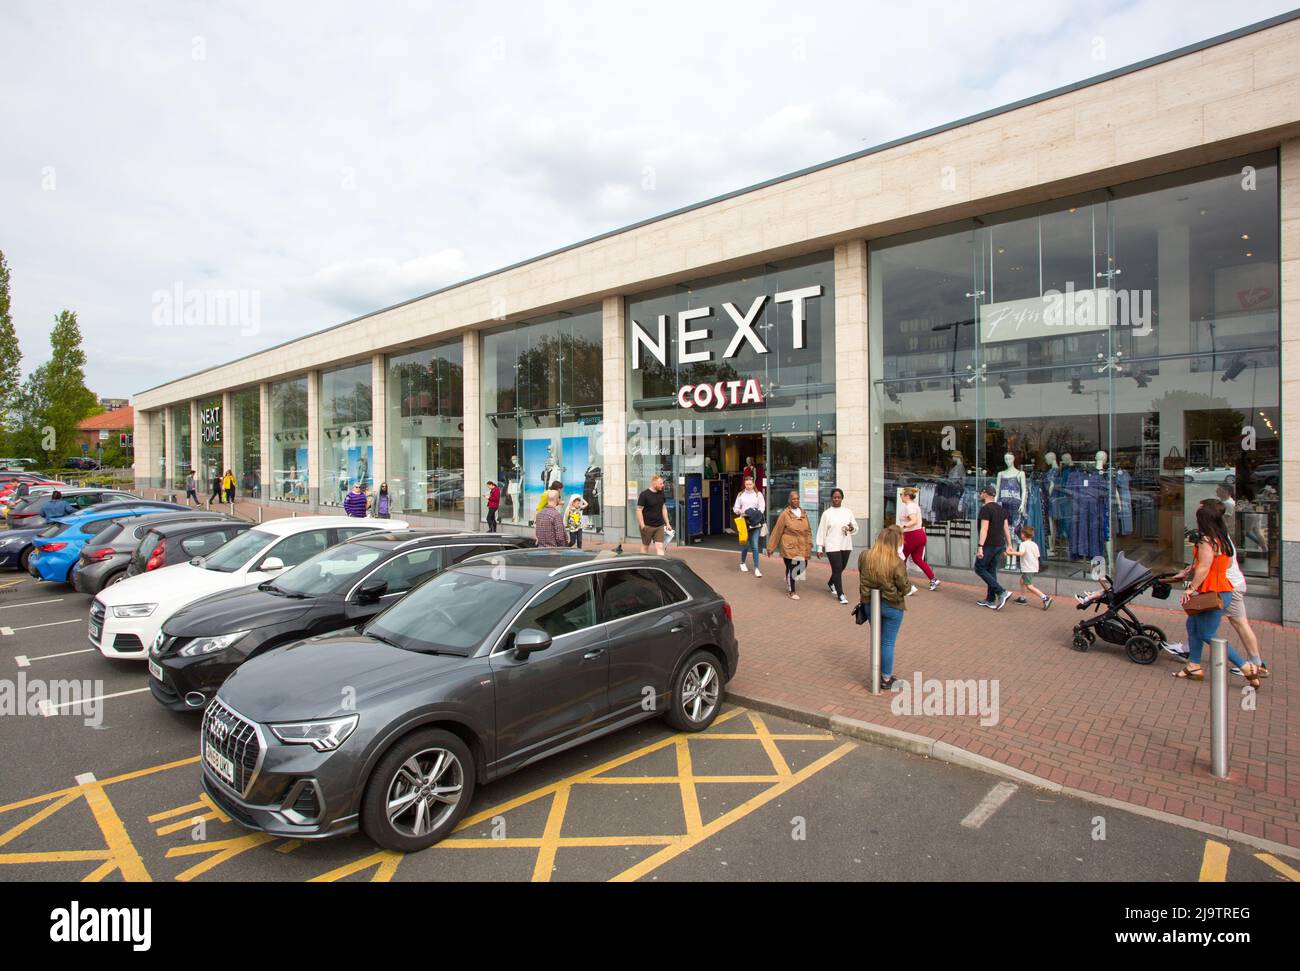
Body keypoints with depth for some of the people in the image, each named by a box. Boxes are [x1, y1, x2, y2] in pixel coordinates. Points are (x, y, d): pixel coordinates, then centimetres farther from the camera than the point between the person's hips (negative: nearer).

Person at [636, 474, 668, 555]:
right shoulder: (644, 494, -11)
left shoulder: (661, 493, 7)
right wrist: (642, 526, -16)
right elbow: (639, 510, -11)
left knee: (660, 547, -1)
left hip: (659, 526, 5)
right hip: (647, 526, -4)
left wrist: (667, 523, 13)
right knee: (645, 547, 10)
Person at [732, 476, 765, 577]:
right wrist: (740, 512, -13)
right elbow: (735, 508, 9)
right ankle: (742, 563, 33)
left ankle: (756, 568, 0)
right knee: (745, 544, 8)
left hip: (756, 523, -1)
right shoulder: (741, 494, 7)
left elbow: (762, 507, -1)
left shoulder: (758, 494, 4)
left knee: (755, 546, -5)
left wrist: (756, 514, -18)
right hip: (744, 522, 1)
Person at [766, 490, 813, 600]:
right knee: (791, 567, -2)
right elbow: (777, 531, -6)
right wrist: (770, 547, -4)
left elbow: (808, 530, 16)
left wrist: (809, 544, 10)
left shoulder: (802, 513, 9)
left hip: (801, 546, 6)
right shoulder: (785, 514, -8)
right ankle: (791, 592, 13)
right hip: (789, 546, -6)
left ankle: (788, 579, 36)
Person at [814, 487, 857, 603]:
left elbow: (856, 527, 10)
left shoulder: (848, 511, 7)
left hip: (846, 545, 4)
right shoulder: (826, 513, -2)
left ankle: (831, 583, 42)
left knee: (841, 569, 15)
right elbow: (822, 531, -2)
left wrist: (852, 528, -15)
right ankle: (840, 594, 2)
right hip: (832, 546, -4)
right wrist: (820, 548, -3)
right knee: (837, 570, -7)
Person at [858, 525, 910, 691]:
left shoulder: (864, 556, -9)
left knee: (877, 640, 20)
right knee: (888, 643, 10)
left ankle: (878, 675, 31)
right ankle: (886, 679, 20)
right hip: (892, 606, -4)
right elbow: (905, 588, -13)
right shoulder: (897, 562, -22)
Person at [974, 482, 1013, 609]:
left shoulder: (985, 508, -15)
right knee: (991, 570, 13)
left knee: (979, 569, 1)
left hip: (989, 545, -8)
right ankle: (990, 600, 15)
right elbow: (1006, 528, 13)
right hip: (1000, 545, 9)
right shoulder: (1001, 508, 12)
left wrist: (980, 547, -23)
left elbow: (984, 529, -21)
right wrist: (1009, 545, 16)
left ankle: (1002, 593, -9)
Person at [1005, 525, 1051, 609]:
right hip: (1035, 568, 10)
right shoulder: (1035, 544, 11)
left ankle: (1045, 598, -22)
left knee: (1029, 586, -11)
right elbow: (1037, 556, 13)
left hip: (1028, 569, -10)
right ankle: (1022, 598, 32)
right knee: (1022, 580, 25)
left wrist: (1011, 553, -24)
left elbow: (1021, 553, -29)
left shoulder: (1023, 544, -12)